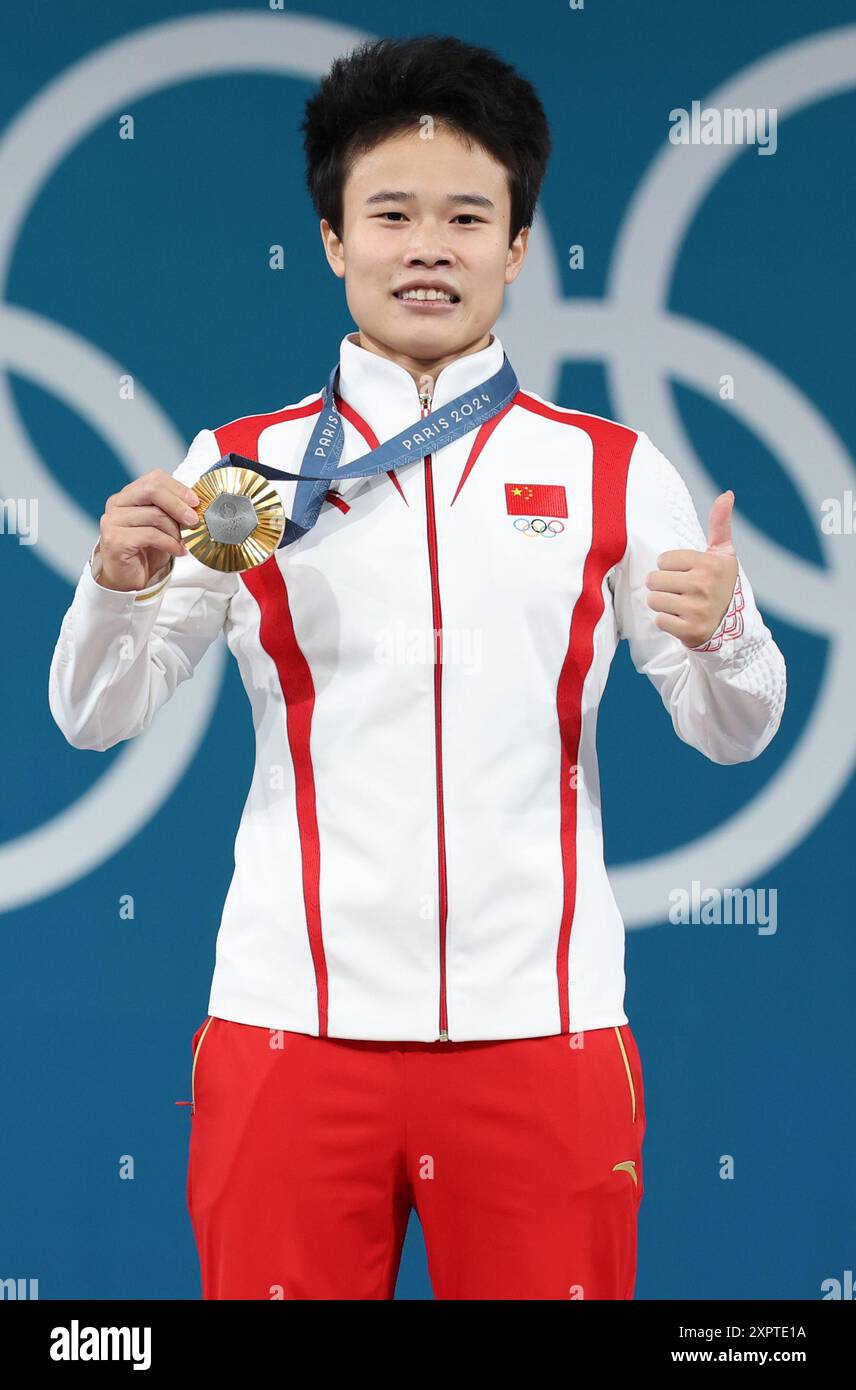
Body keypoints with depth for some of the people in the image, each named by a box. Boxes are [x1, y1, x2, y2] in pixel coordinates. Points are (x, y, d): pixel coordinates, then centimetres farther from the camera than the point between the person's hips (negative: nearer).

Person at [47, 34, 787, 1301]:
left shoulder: (614, 473, 6)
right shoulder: (238, 469, 6)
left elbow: (733, 732, 6)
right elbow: (98, 716, 7)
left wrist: (718, 633, -15)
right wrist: (120, 579, -13)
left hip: (541, 1038, 0)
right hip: (294, 1032, 0)